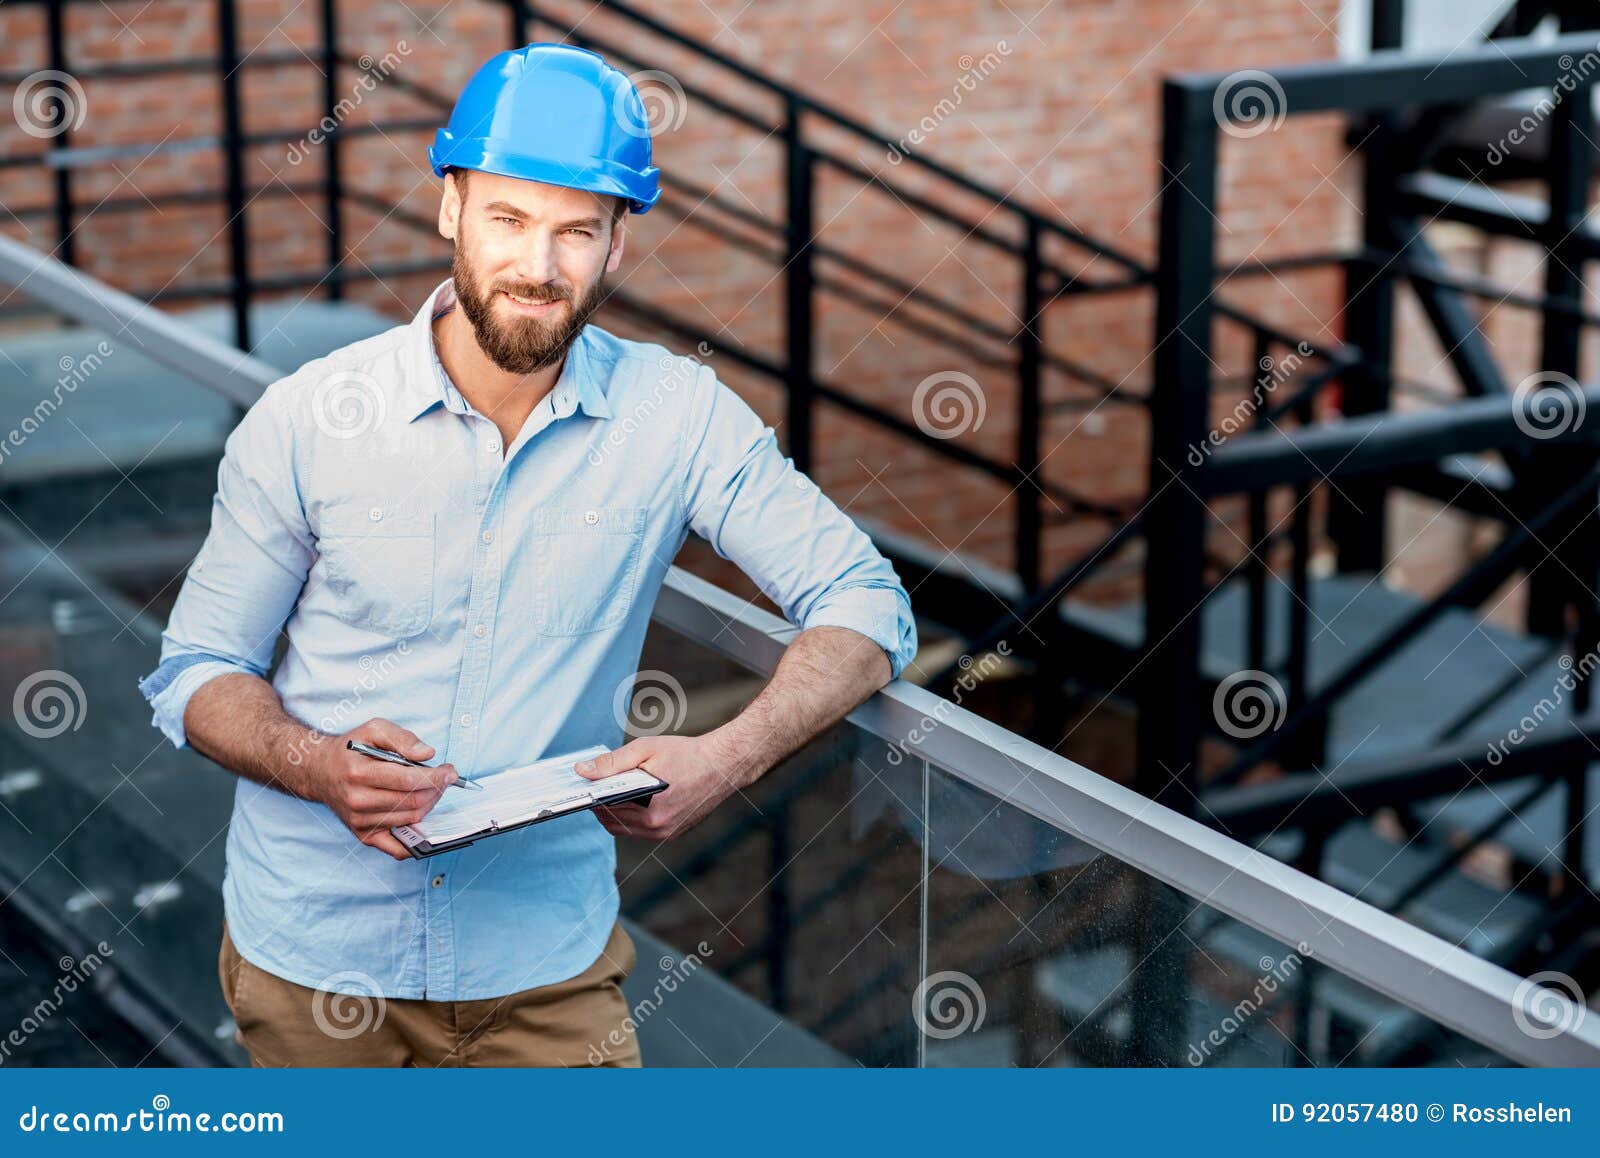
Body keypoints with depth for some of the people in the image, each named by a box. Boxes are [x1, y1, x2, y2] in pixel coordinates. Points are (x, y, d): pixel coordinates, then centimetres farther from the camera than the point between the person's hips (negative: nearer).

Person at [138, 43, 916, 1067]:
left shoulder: (675, 415, -8)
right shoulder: (306, 418, -8)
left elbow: (866, 604, -7)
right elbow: (196, 673, -1)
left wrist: (729, 758, -25)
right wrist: (320, 767, -22)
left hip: (544, 958, 0)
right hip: (312, 952, 0)